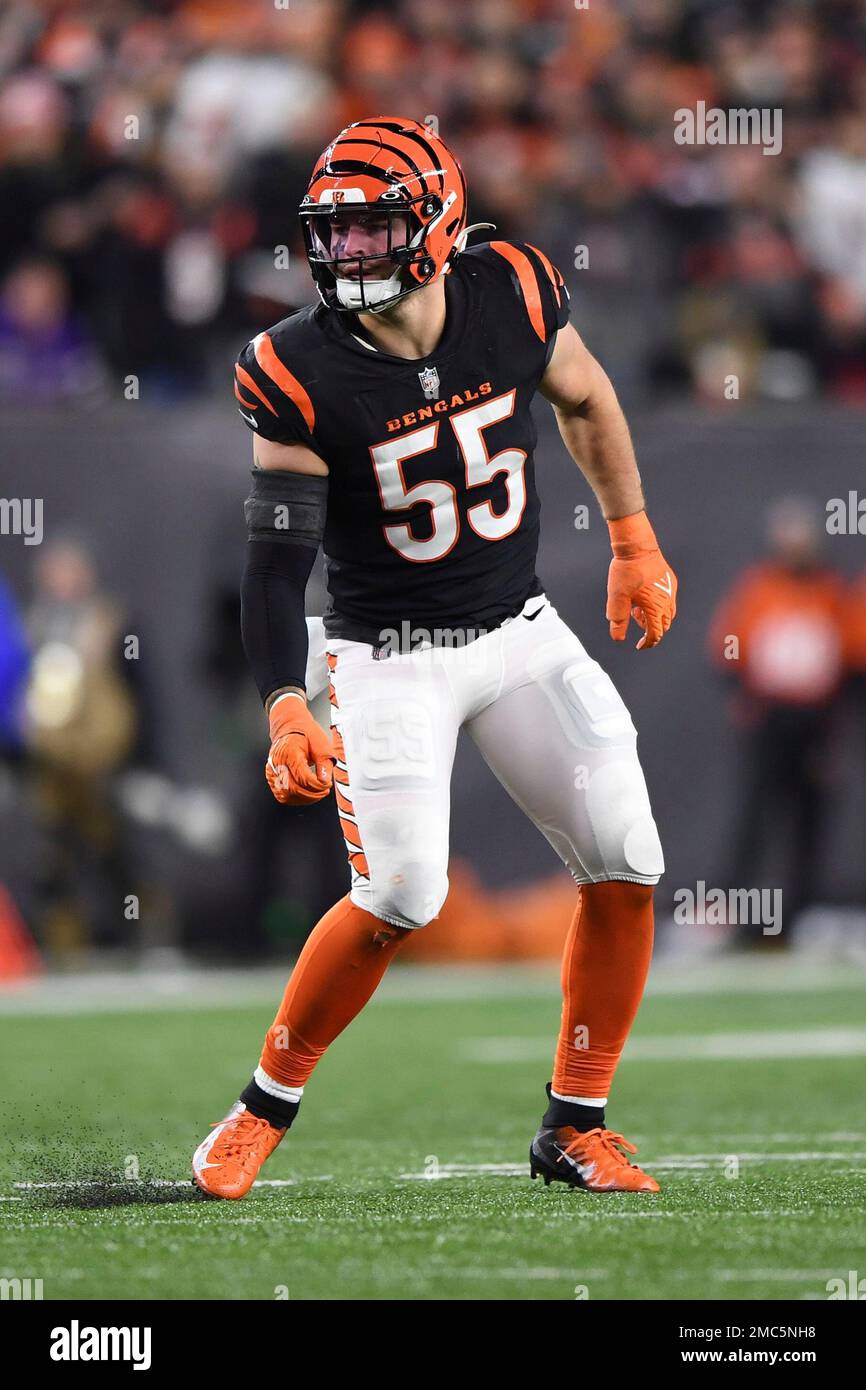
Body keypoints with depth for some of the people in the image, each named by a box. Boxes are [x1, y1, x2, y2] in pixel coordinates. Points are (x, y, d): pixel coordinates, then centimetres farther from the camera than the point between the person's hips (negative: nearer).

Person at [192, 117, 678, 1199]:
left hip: (522, 633, 4)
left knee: (626, 867, -4)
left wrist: (633, 543, 13)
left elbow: (584, 399, 11)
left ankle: (574, 1124, 12)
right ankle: (265, 1109, 4)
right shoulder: (299, 374, -19)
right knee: (401, 894, -17)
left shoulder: (512, 295, -11)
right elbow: (275, 562, -18)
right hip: (389, 659, -4)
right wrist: (287, 713, -30)